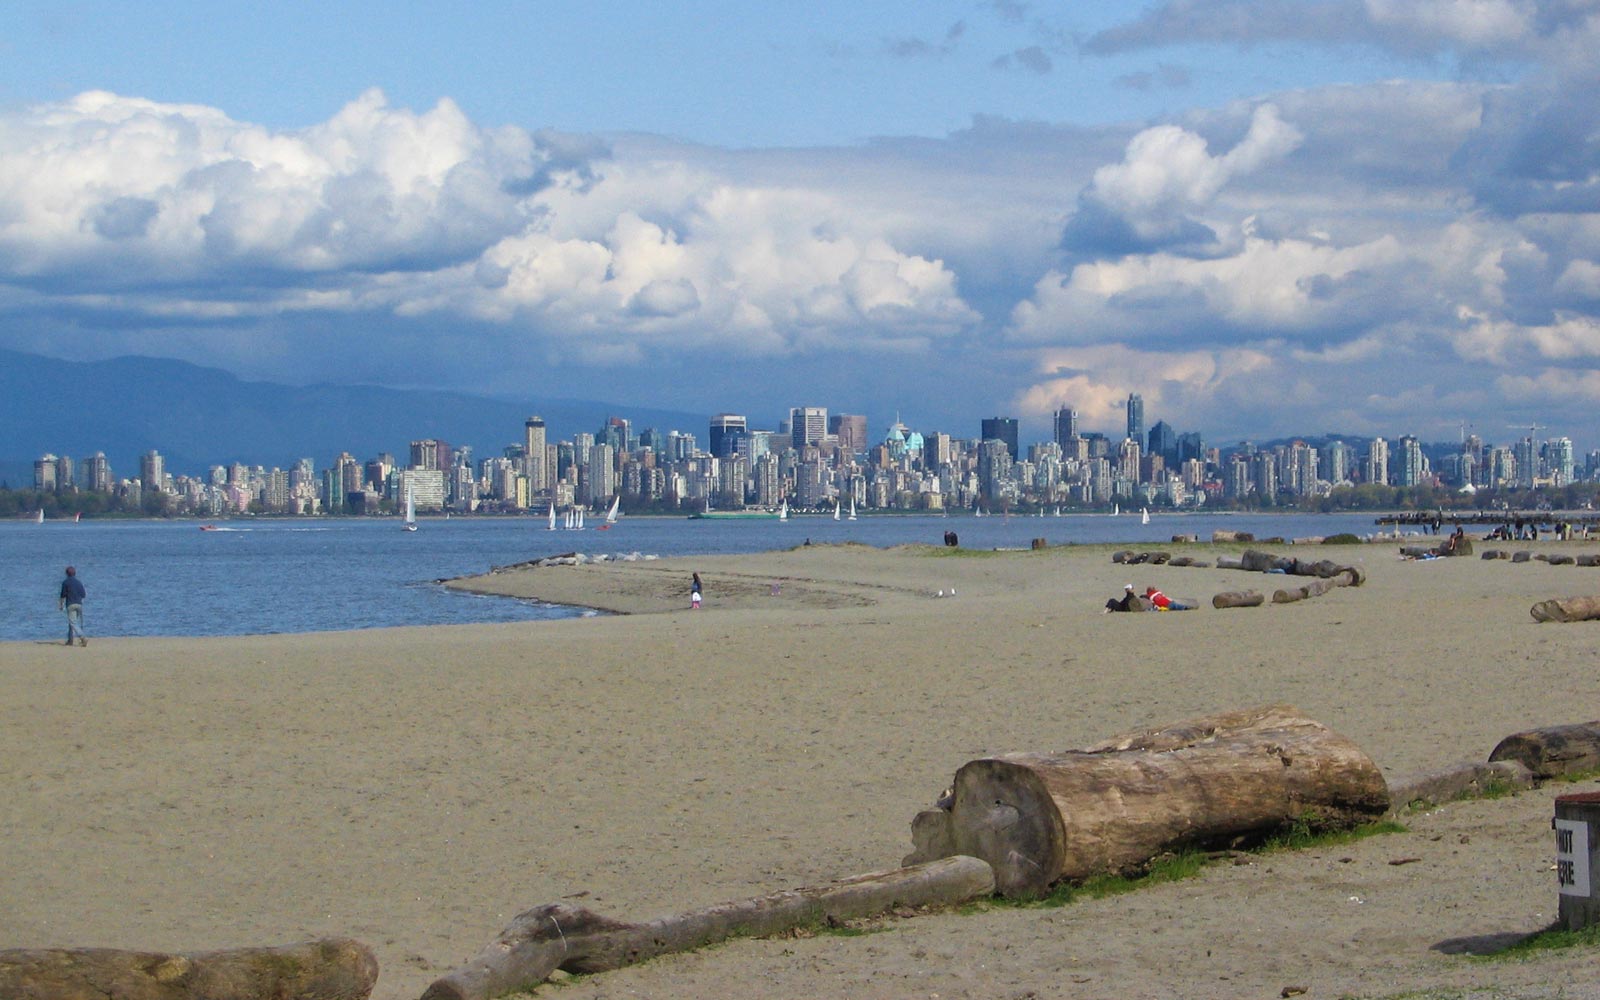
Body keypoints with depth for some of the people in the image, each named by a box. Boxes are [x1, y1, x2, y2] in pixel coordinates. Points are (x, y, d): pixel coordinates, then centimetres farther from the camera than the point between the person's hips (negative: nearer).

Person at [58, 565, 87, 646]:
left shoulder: (65, 582, -2)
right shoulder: (79, 582, 11)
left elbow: (63, 595, -5)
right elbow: (83, 595, 10)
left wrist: (61, 605, 5)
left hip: (70, 604, -6)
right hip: (79, 604, 6)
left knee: (73, 622, -11)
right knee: (72, 622, 17)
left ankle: (83, 637, -29)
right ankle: (70, 640, 20)